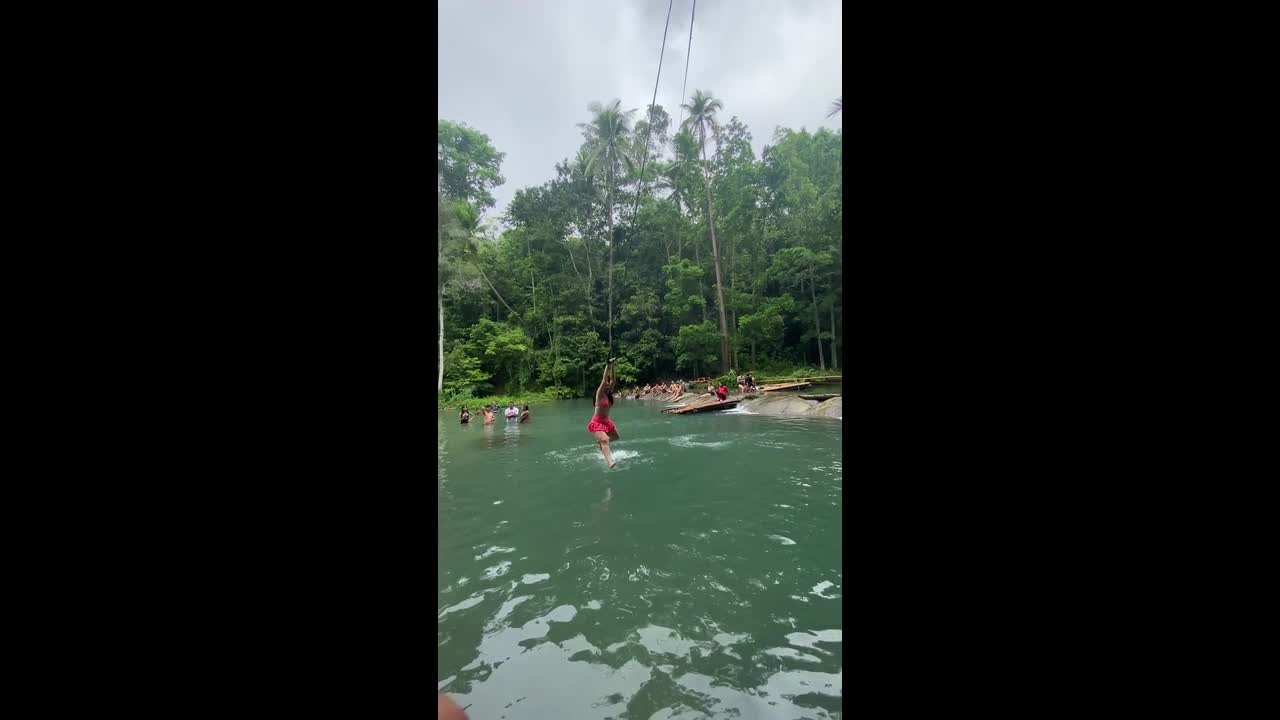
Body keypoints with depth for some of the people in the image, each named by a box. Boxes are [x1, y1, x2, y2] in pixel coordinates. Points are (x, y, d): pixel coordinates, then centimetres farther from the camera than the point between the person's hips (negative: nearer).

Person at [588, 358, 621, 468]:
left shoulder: (609, 393, 2)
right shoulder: (600, 393, -16)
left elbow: (612, 380, -6)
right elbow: (604, 380, -27)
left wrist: (612, 367, -13)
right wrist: (608, 366, -31)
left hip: (606, 420, 8)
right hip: (597, 422, -8)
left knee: (616, 437, 21)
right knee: (605, 440, -29)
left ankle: (600, 440, 44)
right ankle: (609, 460, -45)